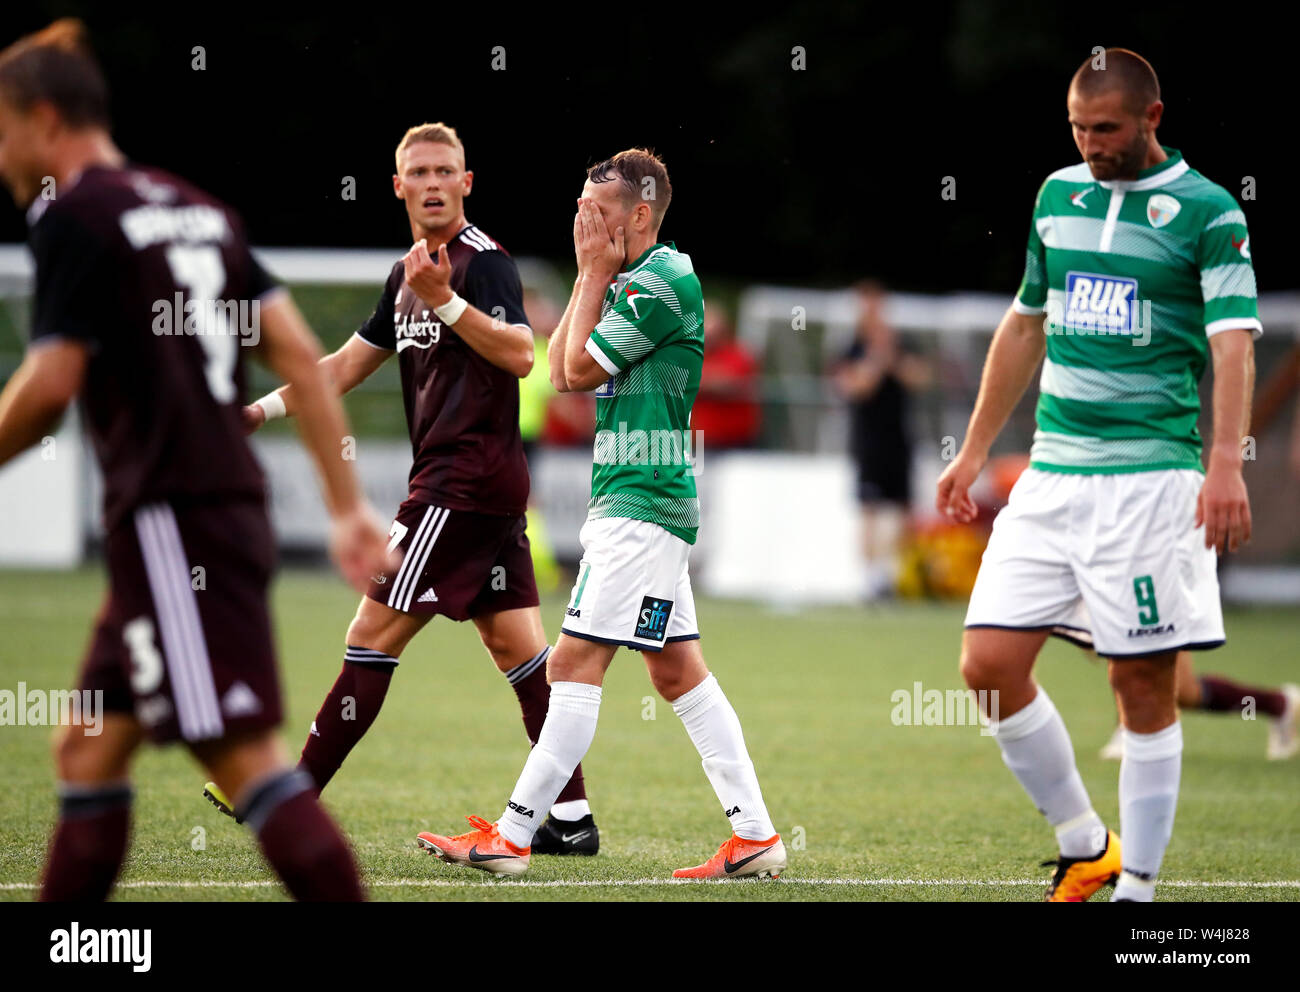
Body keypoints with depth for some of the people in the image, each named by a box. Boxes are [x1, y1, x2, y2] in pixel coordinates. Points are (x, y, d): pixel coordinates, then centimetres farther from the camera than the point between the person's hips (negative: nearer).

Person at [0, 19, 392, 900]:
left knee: (248, 761, -11)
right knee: (88, 753, 14)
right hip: (231, 504, 9)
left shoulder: (74, 215, -7)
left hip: (171, 521, -9)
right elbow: (298, 351, 13)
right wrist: (350, 505, 13)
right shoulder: (198, 208, 17)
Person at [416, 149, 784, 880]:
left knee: (576, 664, -10)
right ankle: (755, 835, 8)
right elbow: (559, 368, 16)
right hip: (632, 502, 10)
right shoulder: (637, 280, 16)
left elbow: (579, 370, -13)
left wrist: (596, 276, -4)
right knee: (678, 669, 9)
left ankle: (513, 837, -10)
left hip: (640, 509, -10)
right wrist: (589, 278, 9)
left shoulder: (663, 281, -14)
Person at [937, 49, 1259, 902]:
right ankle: (1084, 847, 13)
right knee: (990, 664, -2)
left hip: (1152, 474, -5)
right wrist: (974, 453, 22)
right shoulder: (1058, 195, 13)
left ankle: (1137, 884, 7)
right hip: (1053, 472, 5)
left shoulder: (1207, 211, -5)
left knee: (1144, 688, -2)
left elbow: (1233, 343, -15)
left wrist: (1226, 463, -29)